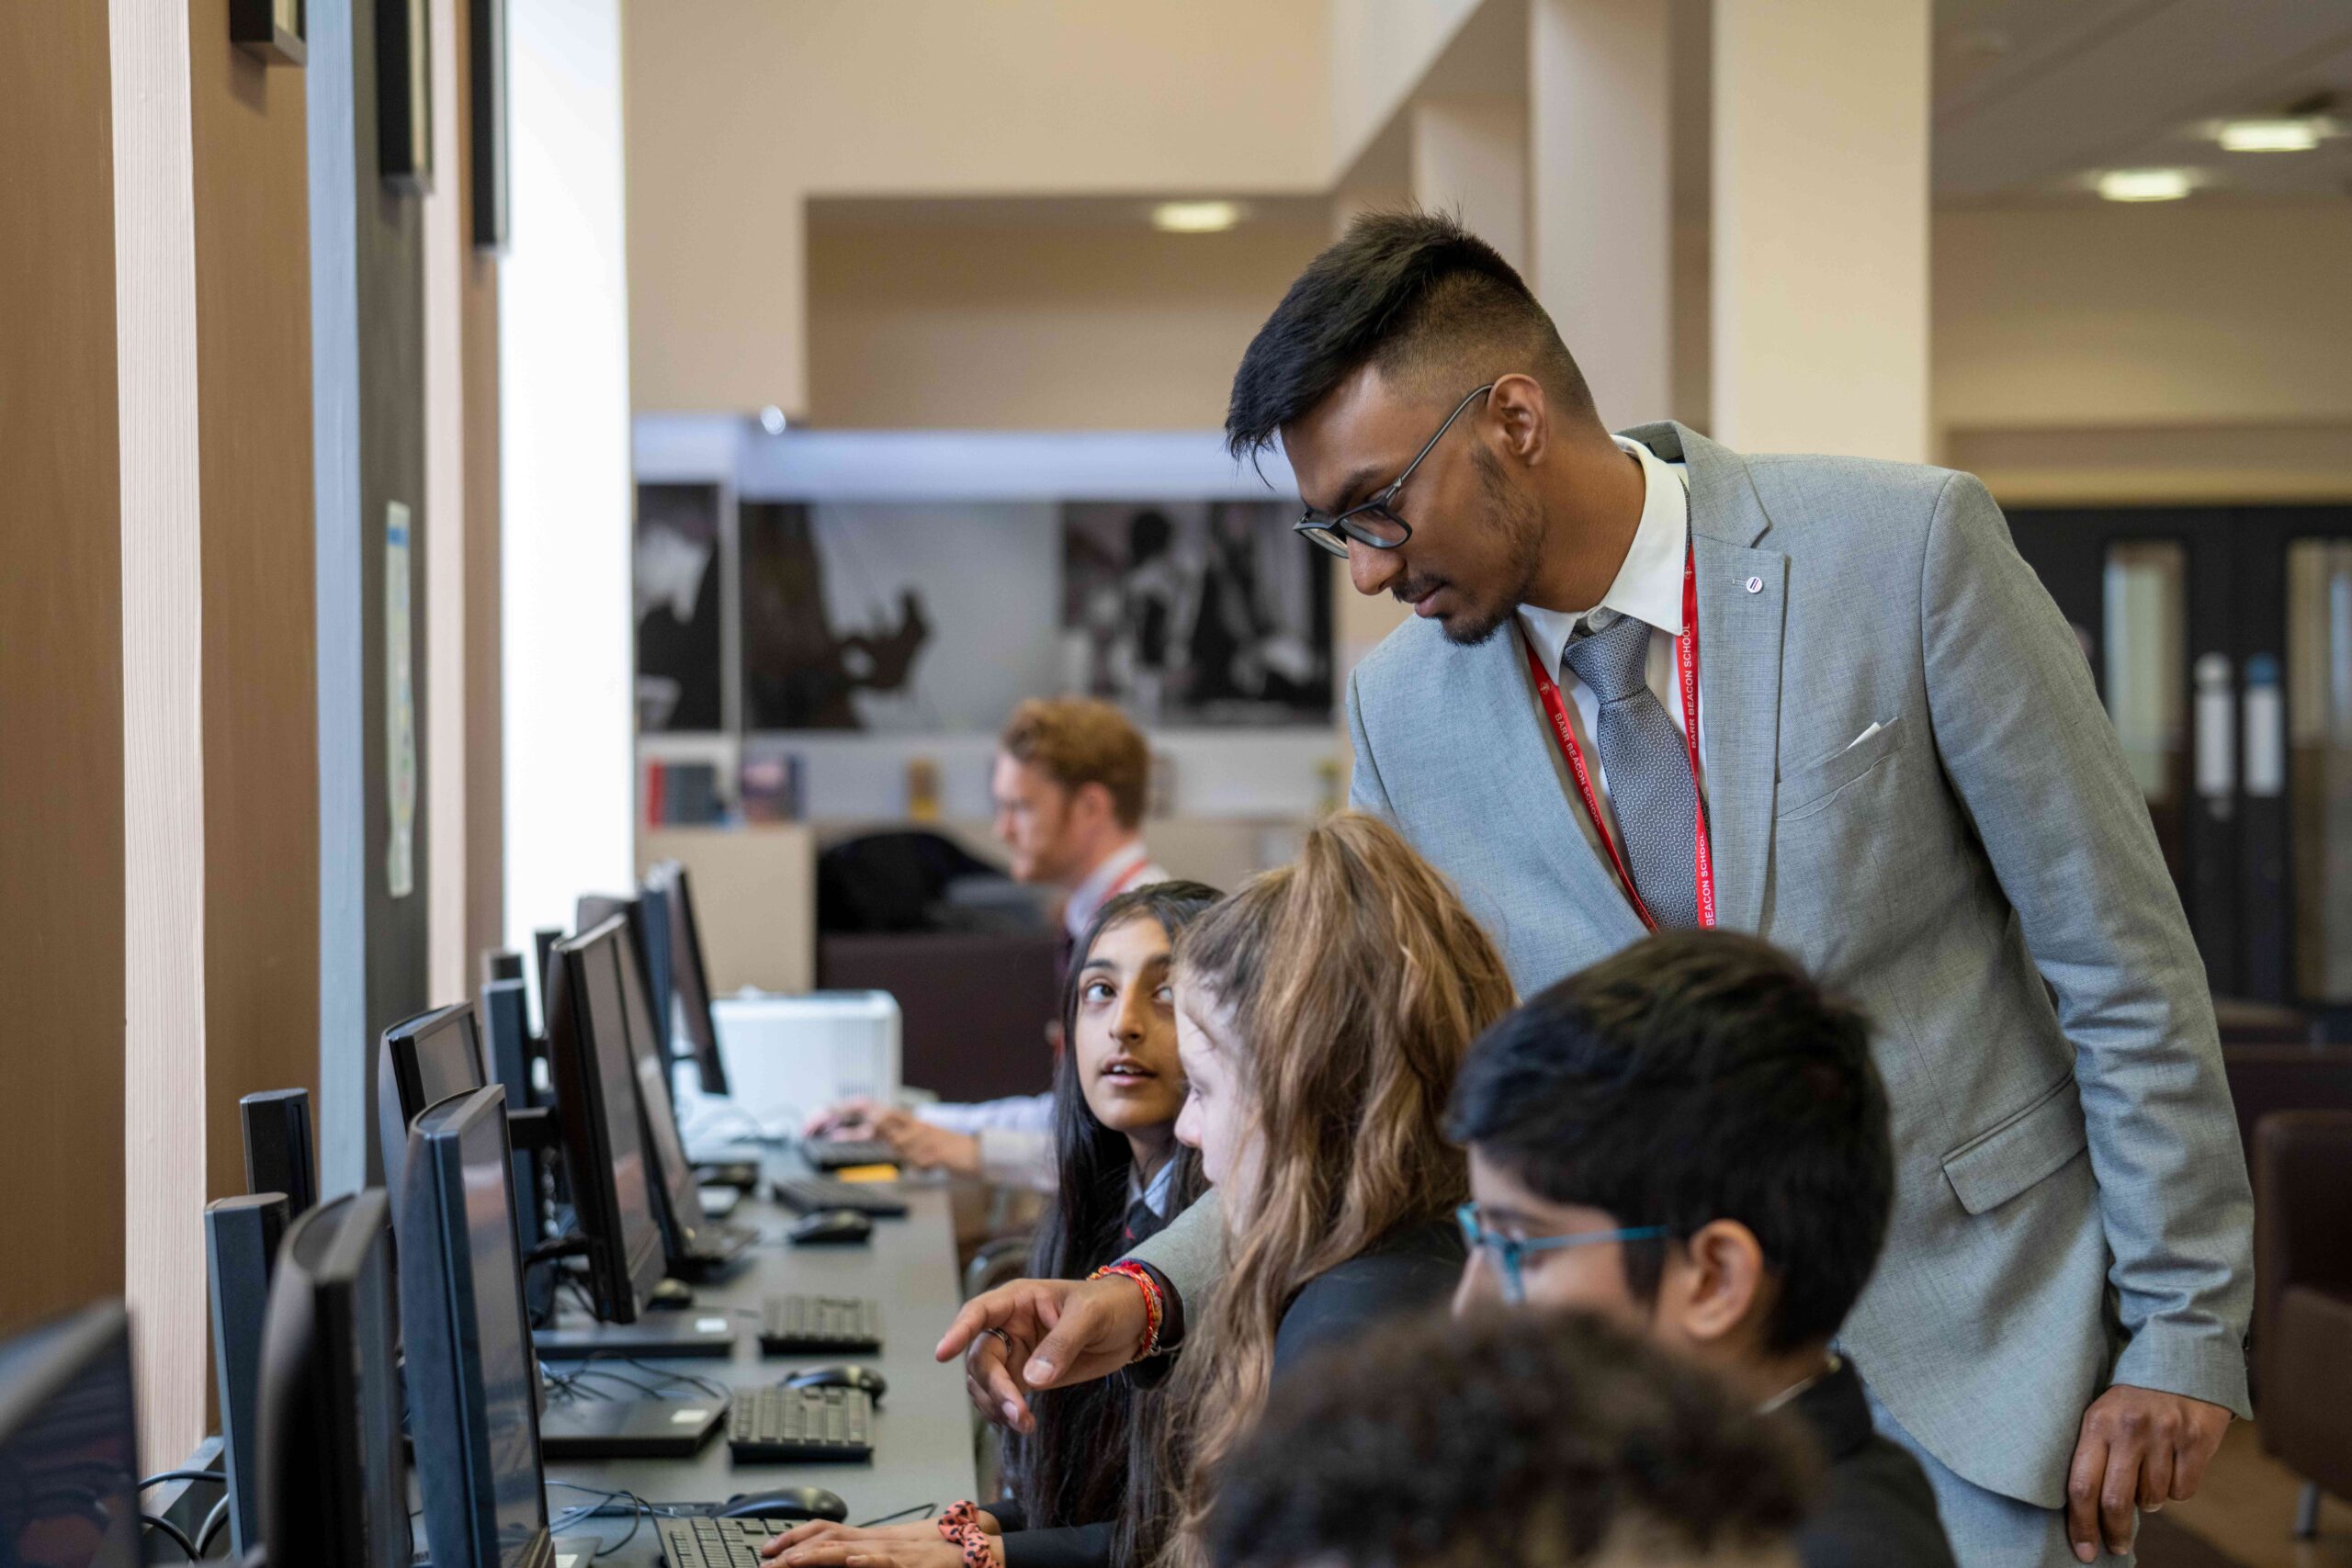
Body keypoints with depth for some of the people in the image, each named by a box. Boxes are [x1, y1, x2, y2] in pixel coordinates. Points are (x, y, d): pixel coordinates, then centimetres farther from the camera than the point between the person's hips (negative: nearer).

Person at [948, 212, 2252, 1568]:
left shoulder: (1904, 544, -13)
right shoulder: (1406, 707, -1)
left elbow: (2121, 953, -8)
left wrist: (2185, 1325, -7)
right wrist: (1154, 1290, -8)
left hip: (1971, 1332, -3)